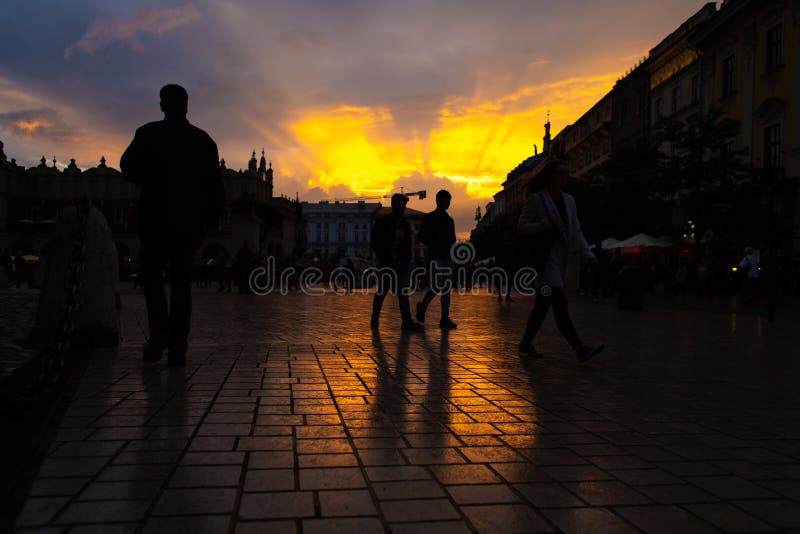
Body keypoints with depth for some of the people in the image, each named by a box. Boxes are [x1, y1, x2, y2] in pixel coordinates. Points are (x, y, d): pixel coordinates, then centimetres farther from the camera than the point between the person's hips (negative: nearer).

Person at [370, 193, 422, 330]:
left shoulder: (405, 225, 14)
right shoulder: (382, 223, -1)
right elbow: (374, 244, -3)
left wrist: (407, 261, 7)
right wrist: (383, 259, -8)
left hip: (402, 263, 5)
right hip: (387, 263, -5)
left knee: (403, 292, -2)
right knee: (381, 291, 2)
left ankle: (407, 321, -5)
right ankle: (374, 319, 14)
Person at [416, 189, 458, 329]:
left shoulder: (449, 220, 18)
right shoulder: (429, 218, 2)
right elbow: (422, 237, -2)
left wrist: (451, 247, 1)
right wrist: (435, 245, -10)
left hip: (448, 256, 6)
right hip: (436, 256, -6)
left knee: (447, 287, 1)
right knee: (437, 285, -14)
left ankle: (445, 318, 2)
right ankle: (422, 306, 11)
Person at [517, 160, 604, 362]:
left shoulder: (569, 200, 16)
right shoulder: (536, 199, -2)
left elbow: (576, 231, 16)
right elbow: (521, 227, -5)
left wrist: (587, 253, 4)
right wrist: (547, 224, -16)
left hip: (564, 259, 7)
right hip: (546, 258, -7)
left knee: (544, 303, 11)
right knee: (560, 304, -15)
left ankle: (526, 343, 21)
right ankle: (580, 348, -20)